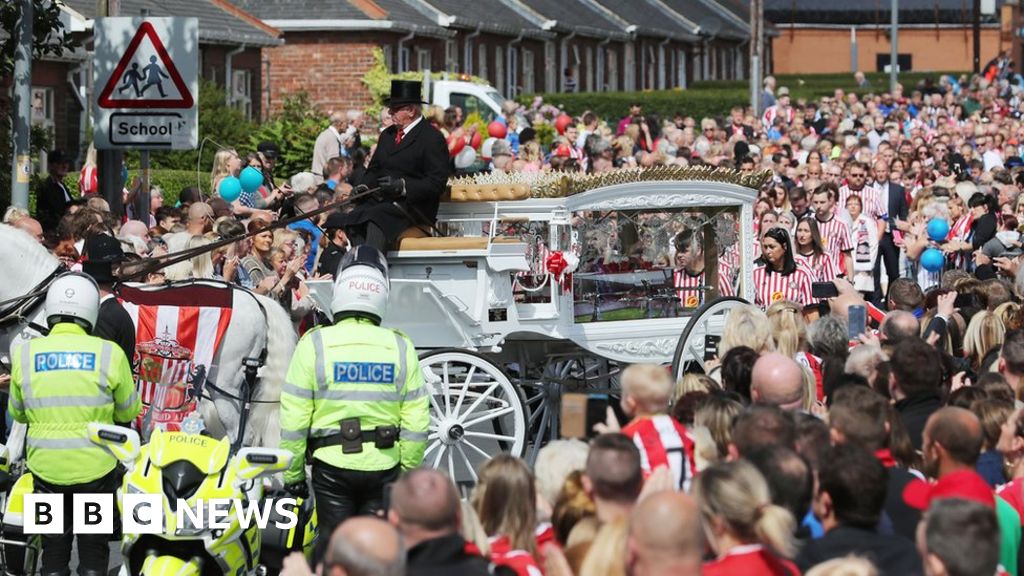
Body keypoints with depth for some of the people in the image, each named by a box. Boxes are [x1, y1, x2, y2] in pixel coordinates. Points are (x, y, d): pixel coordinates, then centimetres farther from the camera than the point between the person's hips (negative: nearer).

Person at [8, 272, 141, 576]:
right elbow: (128, 411, 0)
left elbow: (17, 413, 5)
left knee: (54, 550, 16)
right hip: (96, 468, -1)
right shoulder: (109, 354, -12)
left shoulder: (24, 354, -7)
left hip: (46, 468, 1)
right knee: (94, 549, 14)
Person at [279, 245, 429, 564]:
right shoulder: (400, 347, 0)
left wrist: (293, 474, 4)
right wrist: (410, 473, 11)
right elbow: (416, 422, 0)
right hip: (384, 467, 2)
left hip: (332, 466, -2)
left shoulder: (315, 344, -6)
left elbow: (294, 419, -6)